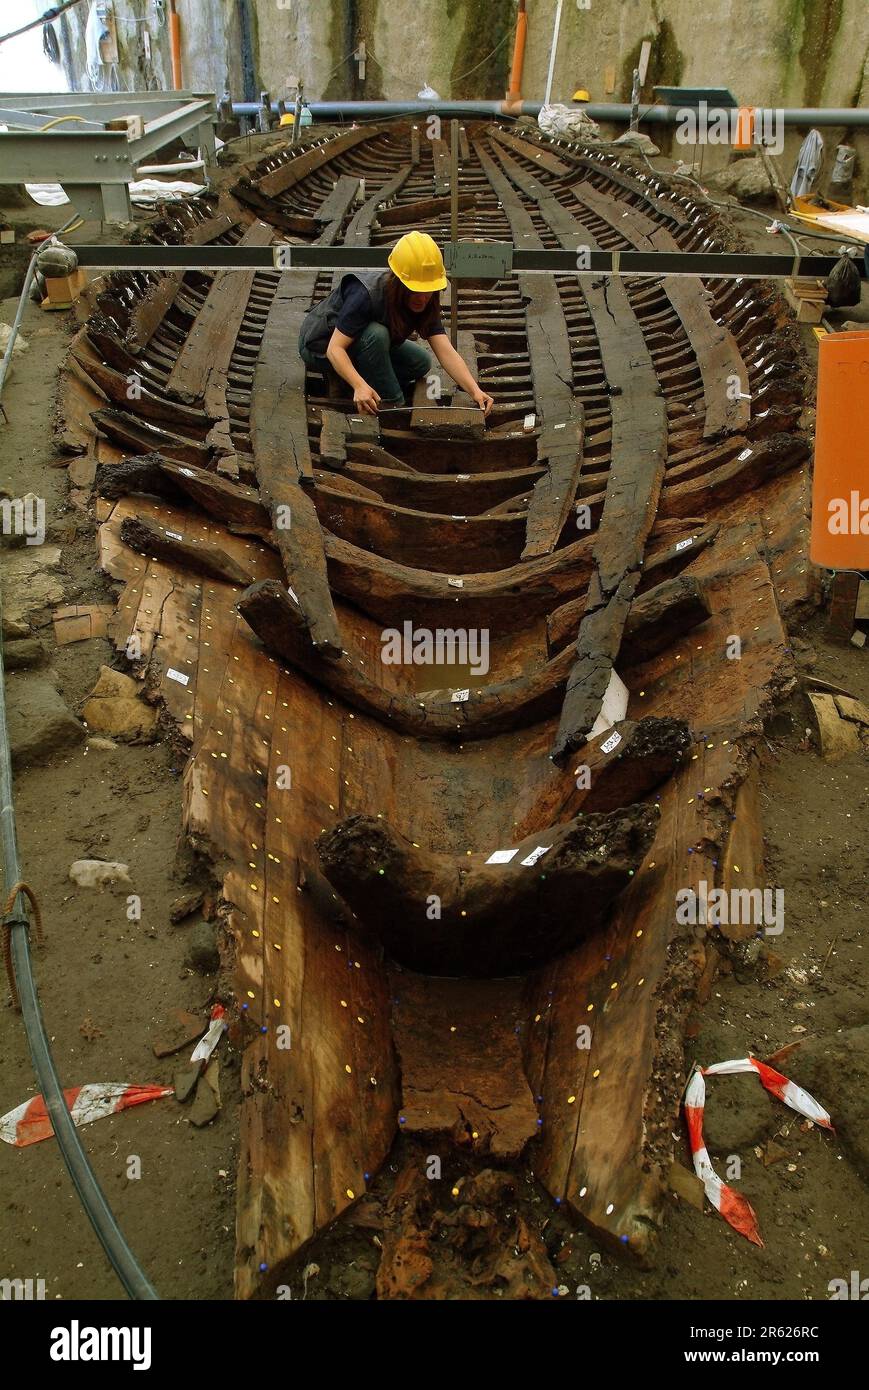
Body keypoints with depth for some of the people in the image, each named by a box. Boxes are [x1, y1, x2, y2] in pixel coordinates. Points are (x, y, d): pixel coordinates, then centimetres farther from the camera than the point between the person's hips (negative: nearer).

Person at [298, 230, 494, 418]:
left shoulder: (425, 303, -16)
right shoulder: (366, 294, -35)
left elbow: (446, 352, -25)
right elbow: (335, 348, -38)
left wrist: (475, 391, -40)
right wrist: (359, 386, -55)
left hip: (363, 344, 7)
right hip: (321, 345, -7)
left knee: (421, 363, -8)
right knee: (376, 334, -34)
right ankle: (392, 406, -19)